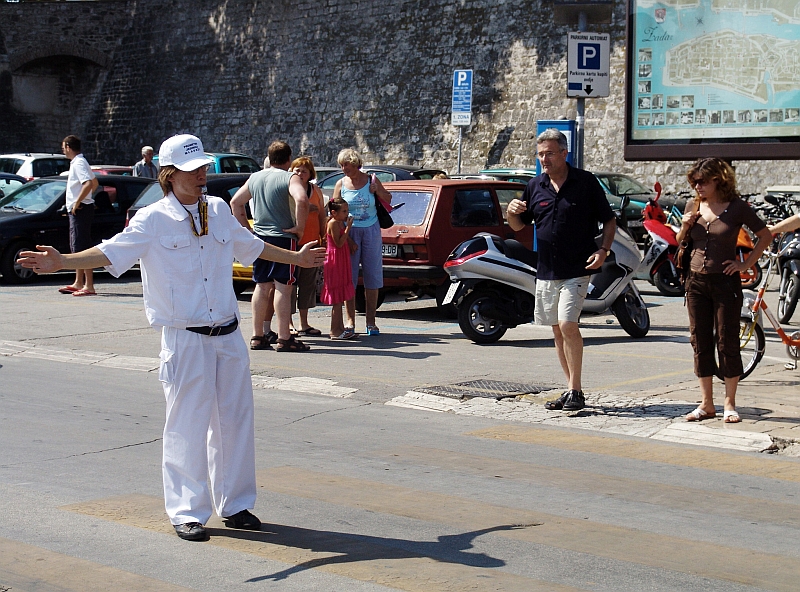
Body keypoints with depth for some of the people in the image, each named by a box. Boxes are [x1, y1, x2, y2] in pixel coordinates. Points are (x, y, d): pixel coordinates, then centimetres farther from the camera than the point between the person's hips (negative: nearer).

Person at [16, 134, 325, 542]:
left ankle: (235, 504, 24)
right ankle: (186, 512, 11)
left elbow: (249, 246, 28)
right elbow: (112, 252, -17)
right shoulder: (152, 220, -6)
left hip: (228, 336, 5)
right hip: (185, 340, -5)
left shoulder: (219, 211, 11)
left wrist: (296, 258, 41)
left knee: (235, 421, 10)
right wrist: (61, 261, -34)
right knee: (187, 426, -2)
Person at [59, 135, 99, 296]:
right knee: (77, 247, 16)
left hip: (80, 210, -11)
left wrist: (77, 202, -22)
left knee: (82, 248, -11)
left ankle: (89, 286, -13)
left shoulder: (78, 163, -14)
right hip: (77, 211, 11)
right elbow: (95, 183, 26)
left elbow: (89, 184, -29)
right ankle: (78, 283, 23)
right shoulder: (78, 162, 17)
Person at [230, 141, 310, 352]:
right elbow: (301, 200, -27)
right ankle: (283, 339, -7)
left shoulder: (255, 178, 12)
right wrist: (299, 227, -17)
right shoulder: (290, 178, -8)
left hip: (260, 239, 6)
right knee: (283, 287, -5)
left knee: (262, 286, 12)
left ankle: (257, 336, 15)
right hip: (283, 238, -6)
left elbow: (235, 202, 17)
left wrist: (247, 229, 18)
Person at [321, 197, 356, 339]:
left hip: (342, 261, 10)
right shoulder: (333, 223, -13)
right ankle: (335, 331, -6)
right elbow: (339, 243, -20)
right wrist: (348, 227, -17)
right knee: (337, 300, -8)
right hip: (335, 260, -10)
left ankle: (340, 329, 17)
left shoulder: (341, 222, 14)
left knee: (340, 298, 12)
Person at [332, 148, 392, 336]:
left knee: (372, 277, 2)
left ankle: (371, 321, 9)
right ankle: (350, 321, 5)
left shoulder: (371, 180, 0)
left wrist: (378, 191, -10)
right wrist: (346, 238, -9)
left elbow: (388, 200, 11)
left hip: (371, 231, 0)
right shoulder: (341, 184, 1)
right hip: (349, 232, 0)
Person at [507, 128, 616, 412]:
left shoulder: (586, 182, -2)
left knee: (568, 324, -16)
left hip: (577, 269, -5)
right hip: (546, 270, 5)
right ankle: (571, 389, 17)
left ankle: (575, 391, -7)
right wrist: (512, 211, -7)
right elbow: (518, 226, 16)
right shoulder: (535, 186, 9)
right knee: (557, 329, 8)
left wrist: (603, 250, -12)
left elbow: (609, 220, 3)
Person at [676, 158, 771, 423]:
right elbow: (679, 242, 17)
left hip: (725, 281, -4)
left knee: (727, 342, -1)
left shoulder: (737, 207, -6)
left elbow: (765, 235, 1)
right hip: (696, 281, 5)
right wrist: (685, 227, -3)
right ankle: (707, 404, 13)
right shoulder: (692, 206, 7)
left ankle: (729, 404, 9)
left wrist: (746, 264, -6)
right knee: (700, 342, 6)